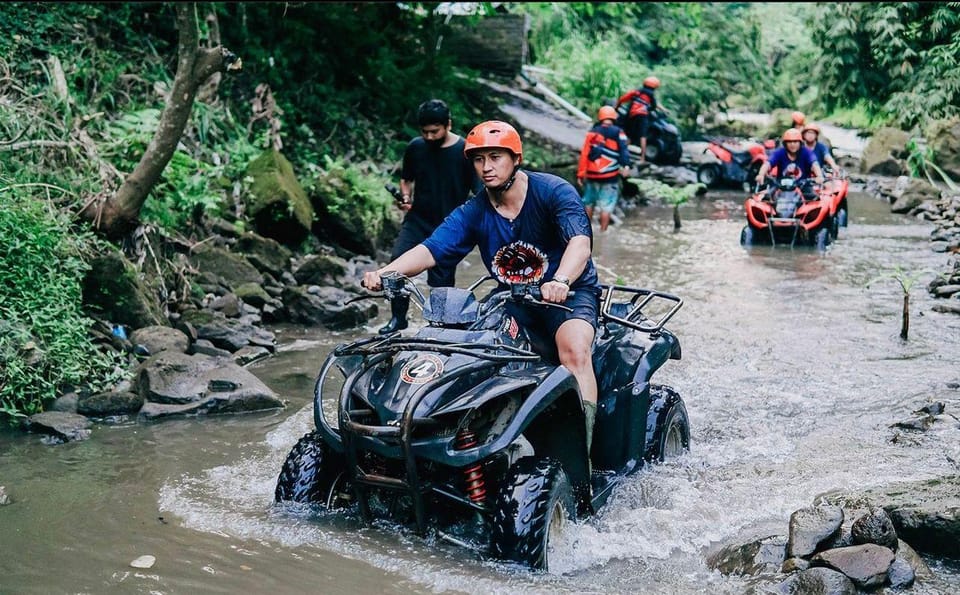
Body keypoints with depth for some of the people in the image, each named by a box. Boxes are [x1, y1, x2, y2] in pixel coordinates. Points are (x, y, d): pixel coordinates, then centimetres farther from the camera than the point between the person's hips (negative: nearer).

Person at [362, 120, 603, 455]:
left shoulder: (553, 191, -13)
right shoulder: (473, 213, 0)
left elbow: (580, 241, -29)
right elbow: (430, 250, -12)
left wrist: (559, 282, -51)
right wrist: (385, 272, -32)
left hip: (570, 292, -5)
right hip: (512, 300, 5)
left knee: (574, 350, -33)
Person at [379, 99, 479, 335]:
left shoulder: (465, 151, -7)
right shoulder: (415, 147, 3)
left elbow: (479, 192, -4)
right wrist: (405, 197, -3)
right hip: (417, 220, 2)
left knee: (442, 281, 1)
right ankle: (398, 318, -1)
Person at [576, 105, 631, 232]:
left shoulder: (592, 132, 7)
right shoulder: (618, 132, 0)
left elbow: (584, 154, 3)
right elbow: (623, 150, -16)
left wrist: (580, 174, 5)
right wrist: (626, 165, -27)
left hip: (592, 175, 3)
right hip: (610, 176, -3)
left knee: (588, 203, 17)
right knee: (606, 205, 1)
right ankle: (602, 231, 0)